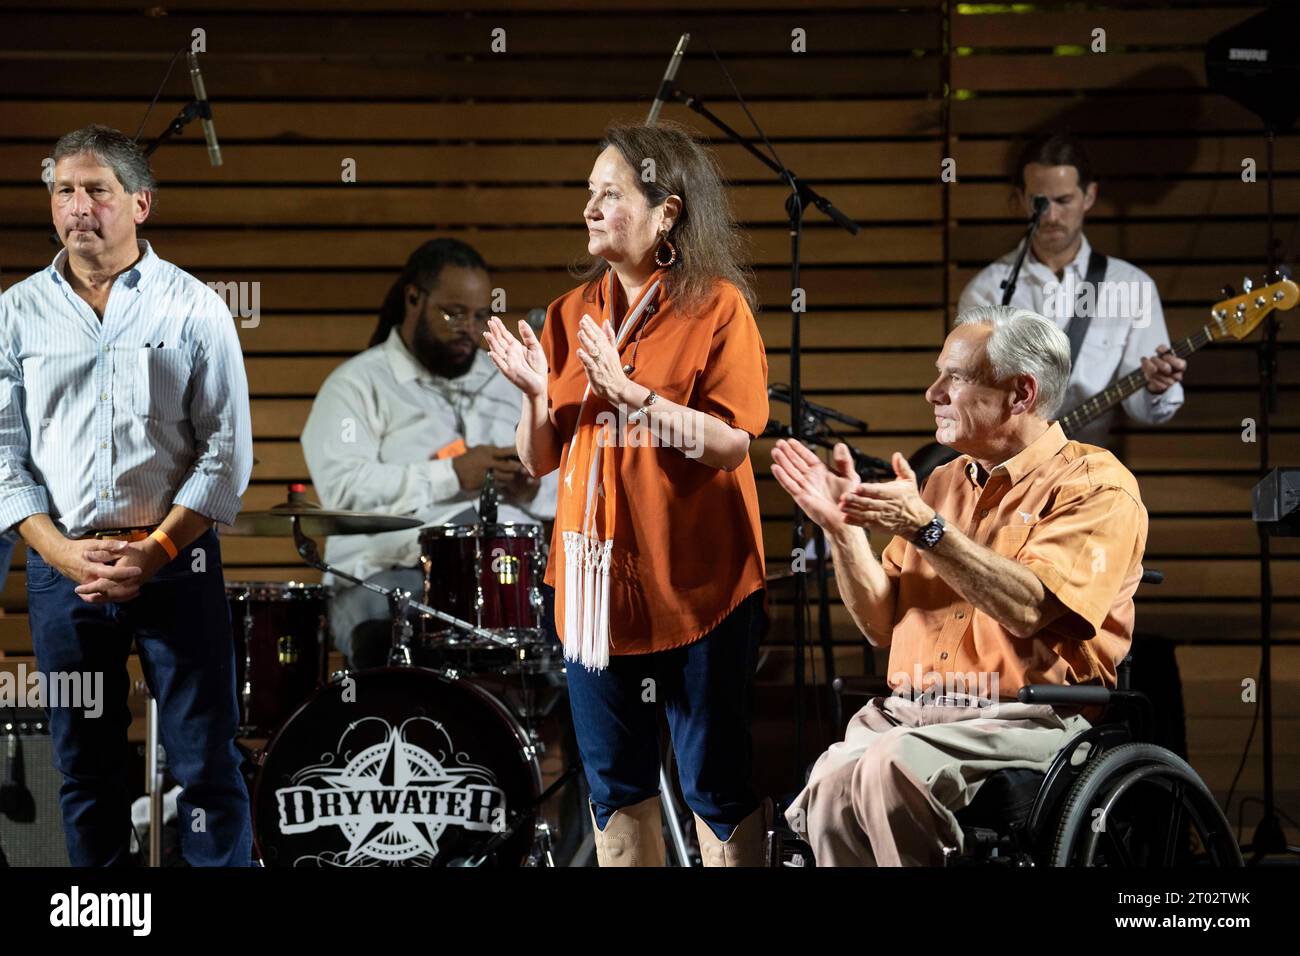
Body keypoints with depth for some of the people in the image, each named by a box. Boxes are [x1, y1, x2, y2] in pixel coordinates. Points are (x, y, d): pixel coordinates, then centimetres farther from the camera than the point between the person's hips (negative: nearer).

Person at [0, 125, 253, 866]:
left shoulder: (194, 309, 0)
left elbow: (227, 450, -2)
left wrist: (154, 551, -11)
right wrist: (64, 552, -9)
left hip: (176, 559, -2)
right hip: (62, 563, 2)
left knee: (206, 762, -2)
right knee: (85, 767, 9)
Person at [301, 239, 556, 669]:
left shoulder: (506, 383, 24)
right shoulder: (357, 385, 6)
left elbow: (561, 486, 23)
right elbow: (343, 487, -11)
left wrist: (531, 491, -1)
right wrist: (451, 477, -14)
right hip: (391, 574, -5)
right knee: (385, 631, -38)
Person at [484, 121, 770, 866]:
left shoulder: (717, 308, -7)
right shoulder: (572, 315, 8)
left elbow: (730, 443, -16)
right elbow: (539, 460, 9)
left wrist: (630, 392, -22)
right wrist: (537, 392, -10)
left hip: (696, 586, -6)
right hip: (596, 580, 6)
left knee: (717, 787, 1)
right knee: (616, 786, 13)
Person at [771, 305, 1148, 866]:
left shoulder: (1096, 485, -1)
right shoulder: (947, 483, 20)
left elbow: (1027, 608, -17)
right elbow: (883, 626, 18)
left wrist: (926, 529, -20)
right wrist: (842, 527, 5)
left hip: (1025, 717, -6)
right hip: (908, 710, 6)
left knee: (894, 767, -33)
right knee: (833, 784, -26)